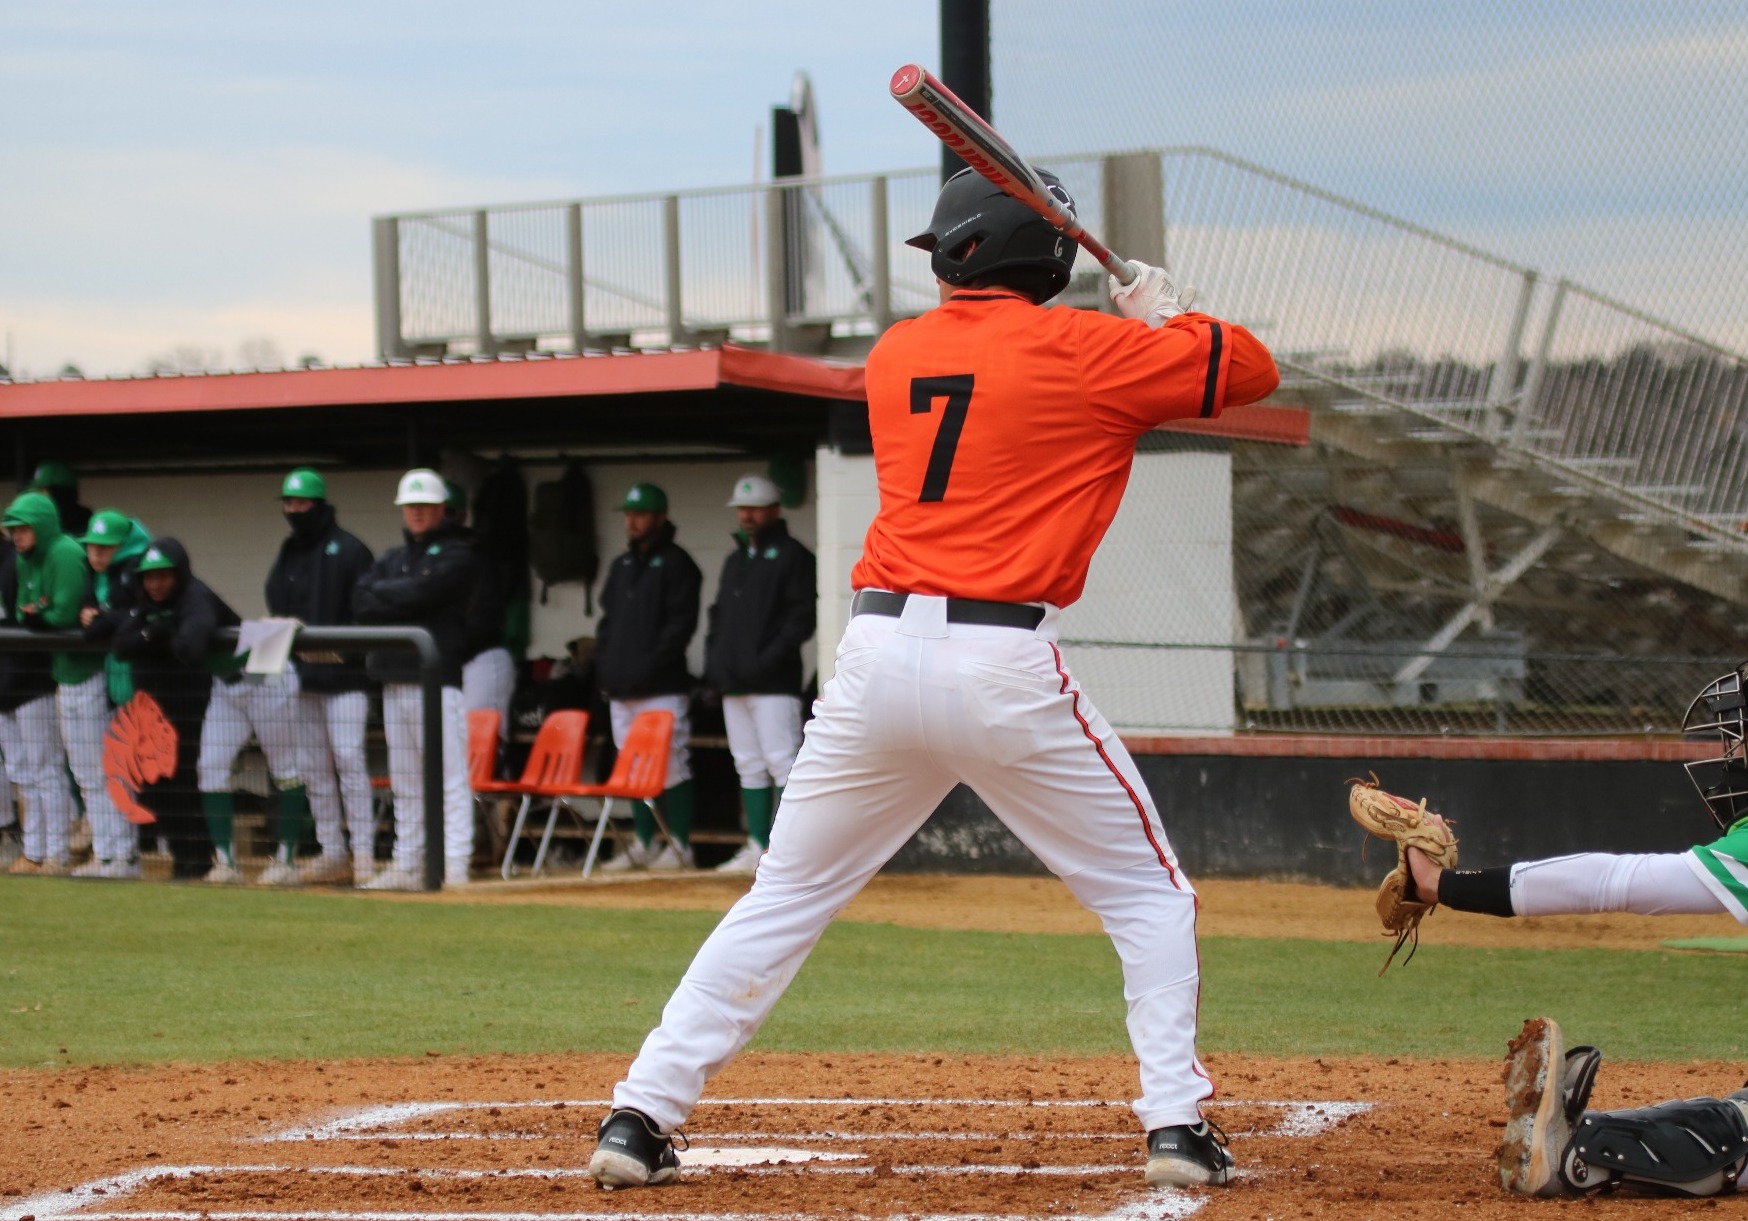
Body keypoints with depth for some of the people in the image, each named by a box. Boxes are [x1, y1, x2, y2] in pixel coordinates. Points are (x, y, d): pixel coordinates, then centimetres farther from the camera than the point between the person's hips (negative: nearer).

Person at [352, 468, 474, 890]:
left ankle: (454, 866, -12)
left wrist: (383, 594, -1)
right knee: (404, 783, 10)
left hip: (437, 678, -7)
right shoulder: (391, 558, 19)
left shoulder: (455, 554, -1)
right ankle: (407, 866, 14)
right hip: (395, 681, 7)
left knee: (449, 777, -9)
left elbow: (422, 592, -16)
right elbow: (361, 602, 5)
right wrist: (402, 599, -8)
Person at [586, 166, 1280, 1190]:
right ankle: (1177, 1125, 1)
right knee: (1148, 894, 12)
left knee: (784, 899, 14)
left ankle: (641, 1116, 8)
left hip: (879, 654, 4)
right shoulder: (1084, 353, 0)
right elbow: (1251, 368, 7)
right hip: (1006, 667, -4)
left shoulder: (895, 356, 13)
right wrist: (1163, 318, 24)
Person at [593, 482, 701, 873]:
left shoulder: (675, 563, -3)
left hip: (662, 689, -8)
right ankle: (644, 844, 14)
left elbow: (680, 624, -11)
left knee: (671, 766, -8)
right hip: (621, 690, 8)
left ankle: (679, 846, -4)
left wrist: (648, 666, -17)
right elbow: (608, 620, 22)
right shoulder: (621, 566, 20)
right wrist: (604, 666, 7)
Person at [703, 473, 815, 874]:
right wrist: (714, 658, 9)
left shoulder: (792, 556, -2)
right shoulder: (734, 560, 22)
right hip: (734, 683, 8)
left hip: (773, 683, -8)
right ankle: (758, 846, 13)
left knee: (781, 762, -12)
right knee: (749, 765, 9)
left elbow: (802, 616, -10)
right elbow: (718, 614, 25)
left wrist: (768, 659, -18)